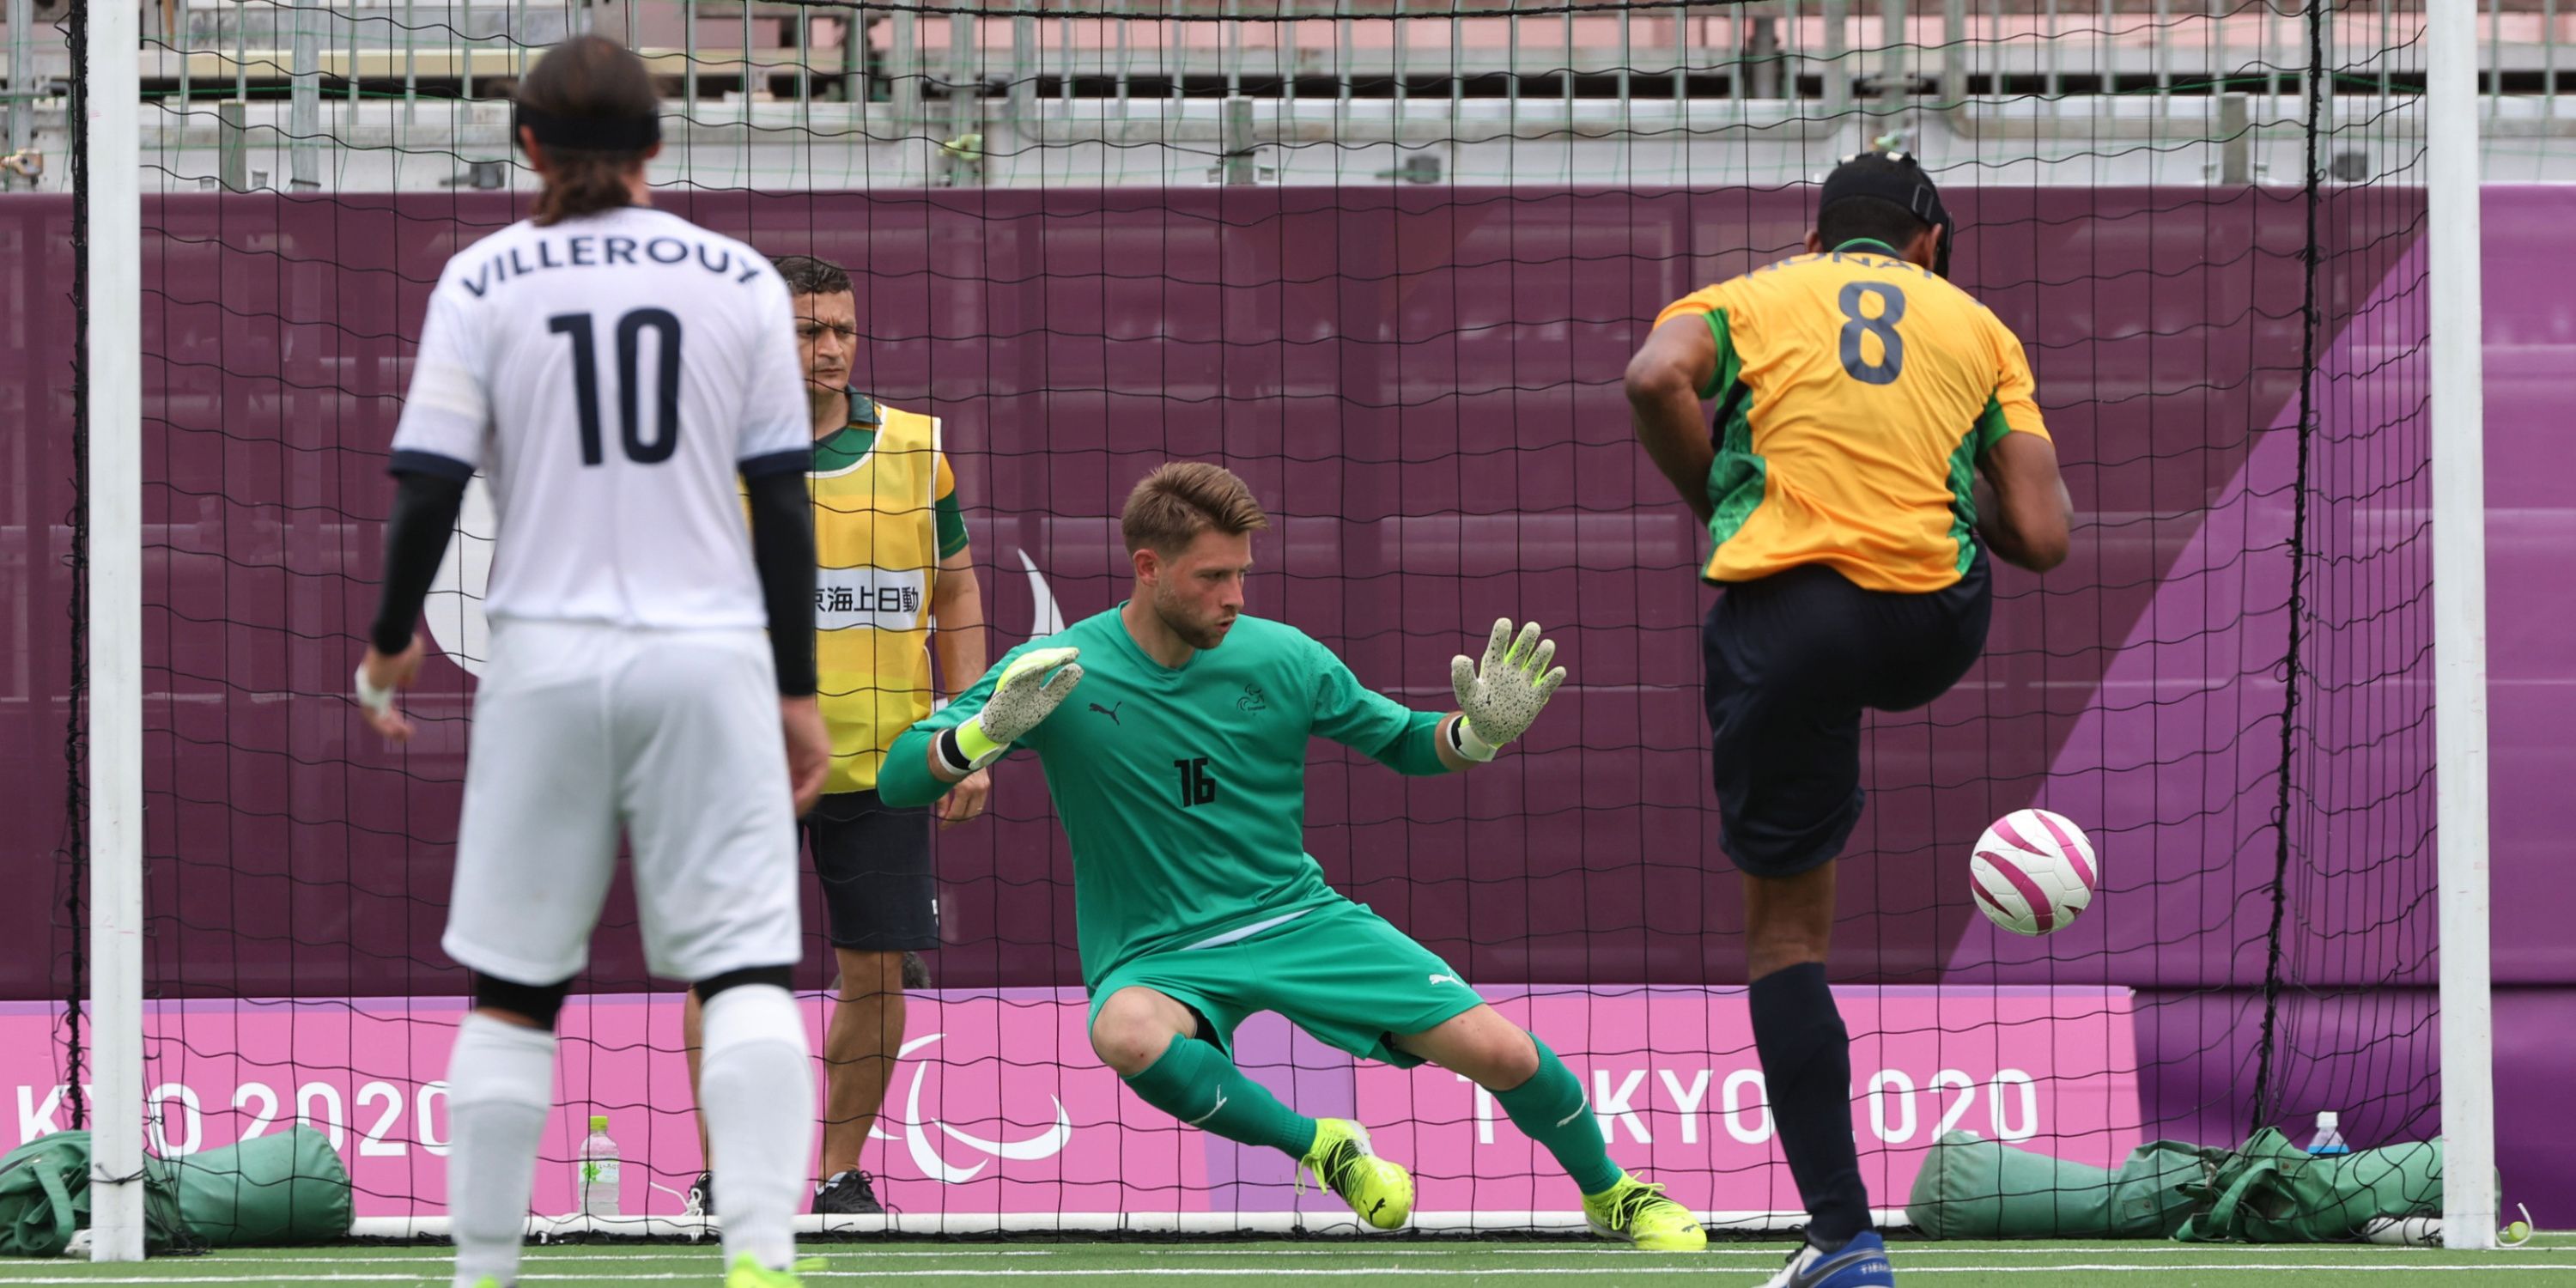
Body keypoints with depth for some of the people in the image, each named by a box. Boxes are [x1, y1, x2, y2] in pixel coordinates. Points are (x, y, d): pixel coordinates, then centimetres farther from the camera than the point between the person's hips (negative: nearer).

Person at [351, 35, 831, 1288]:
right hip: (710, 656, 0)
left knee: (512, 988, 9)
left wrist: (389, 644, 13)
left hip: (547, 662, 0)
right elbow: (784, 502, 4)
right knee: (748, 970, -2)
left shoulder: (483, 282, 0)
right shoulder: (740, 280, 3)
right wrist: (797, 690, 10)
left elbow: (427, 489, -3)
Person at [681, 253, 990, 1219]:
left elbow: (957, 595, 12)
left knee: (877, 972, 1)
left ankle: (842, 1174, 13)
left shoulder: (914, 449, 6)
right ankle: (721, 1174, 8)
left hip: (883, 766, 2)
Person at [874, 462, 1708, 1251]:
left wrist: (1481, 732, -10)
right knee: (1128, 1037, -41)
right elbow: (897, 781, -12)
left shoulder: (1281, 658, -3)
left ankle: (1610, 1192, 21)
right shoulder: (1056, 672, -10)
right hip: (1155, 958, -2)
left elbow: (1403, 742, 12)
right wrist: (993, 727, -31)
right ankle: (1319, 1148, -14)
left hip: (1297, 915, 2)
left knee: (1505, 1055, -12)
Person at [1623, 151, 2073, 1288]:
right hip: (1933, 632, 1)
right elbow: (2041, 537, 7)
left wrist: (1714, 502, 7)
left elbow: (1657, 375, -8)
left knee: (1785, 931, 6)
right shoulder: (1976, 325, 18)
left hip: (1782, 613, -1)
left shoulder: (1748, 299, 16)